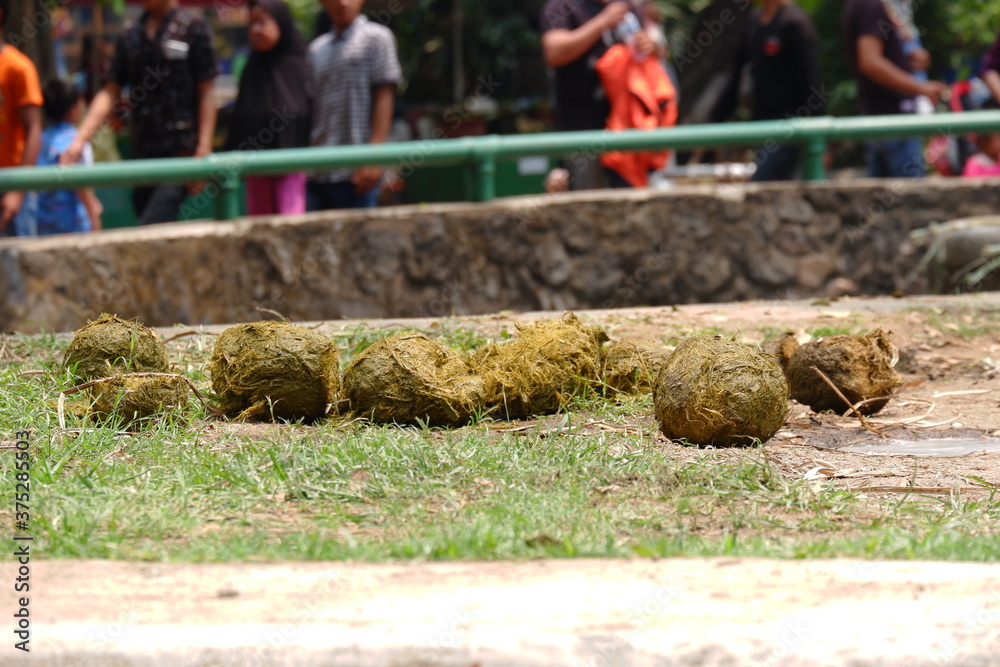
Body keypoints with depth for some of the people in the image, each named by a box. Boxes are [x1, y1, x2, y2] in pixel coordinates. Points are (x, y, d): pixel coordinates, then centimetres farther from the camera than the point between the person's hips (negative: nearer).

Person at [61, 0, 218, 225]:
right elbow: (109, 93, 13)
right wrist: (79, 141, 2)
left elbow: (206, 92, -3)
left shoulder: (193, 29, 0)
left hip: (181, 153, -6)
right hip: (142, 154, 6)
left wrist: (203, 151, -10)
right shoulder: (130, 36, 14)